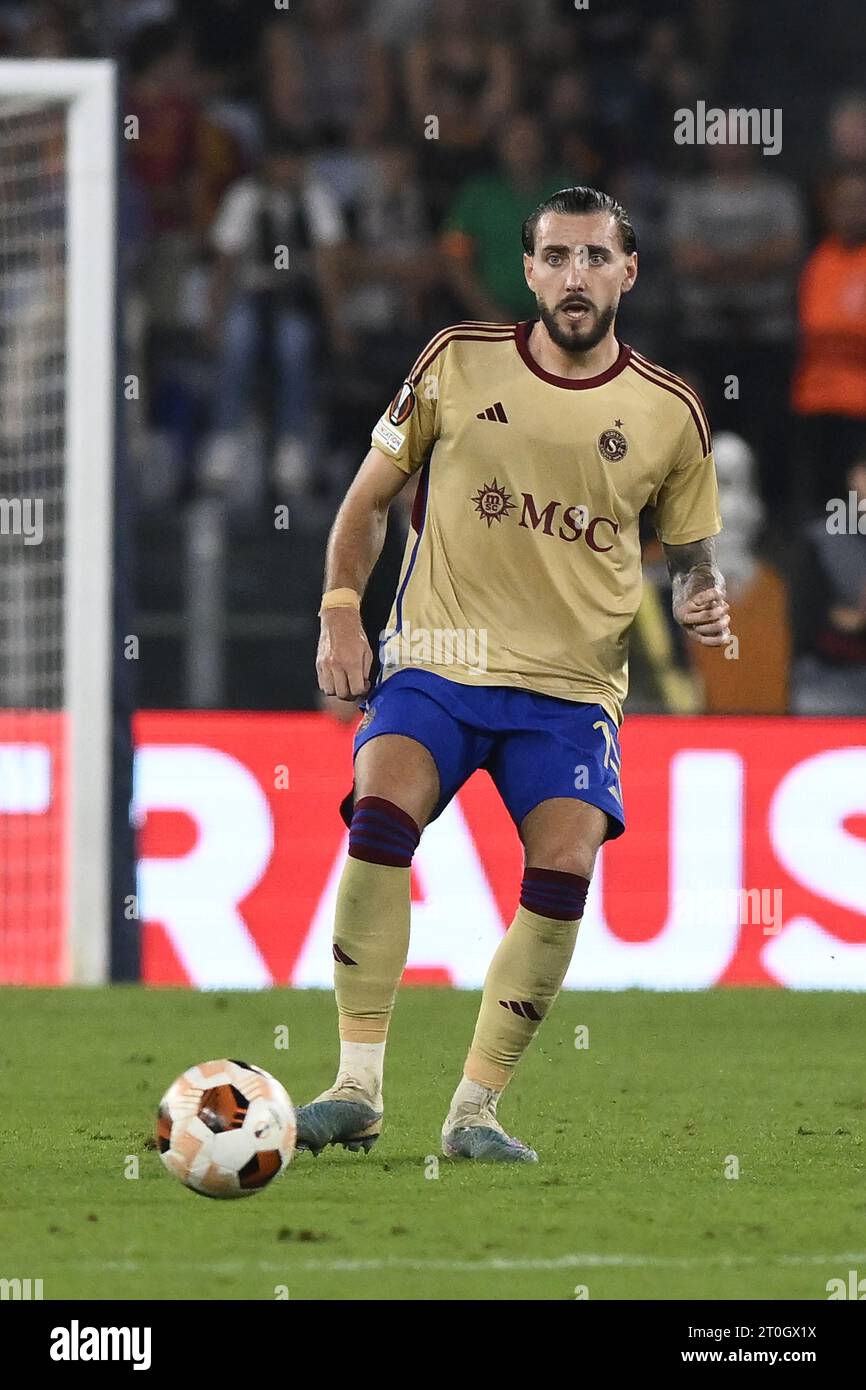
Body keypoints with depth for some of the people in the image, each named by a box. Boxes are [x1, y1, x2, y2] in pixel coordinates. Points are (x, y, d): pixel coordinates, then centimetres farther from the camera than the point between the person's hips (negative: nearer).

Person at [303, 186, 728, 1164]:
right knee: (380, 817, -25)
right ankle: (357, 1087, -20)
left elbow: (690, 555, 17)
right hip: (436, 663, -1)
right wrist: (340, 613, -1)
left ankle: (476, 1108, -3)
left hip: (573, 687, 1)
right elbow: (370, 497, 11)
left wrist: (702, 602, -5)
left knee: (563, 871, -17)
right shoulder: (459, 363, 2)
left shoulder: (668, 413, 4)